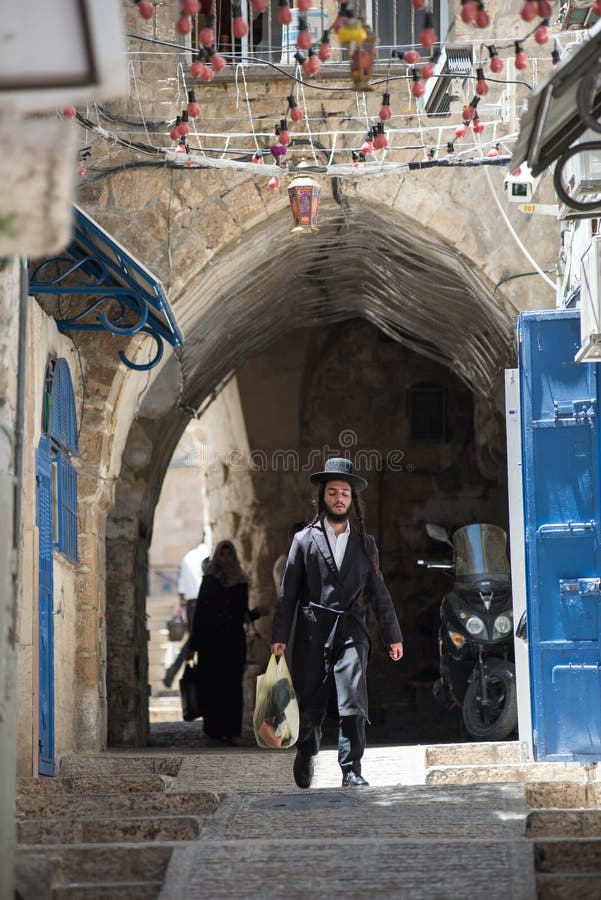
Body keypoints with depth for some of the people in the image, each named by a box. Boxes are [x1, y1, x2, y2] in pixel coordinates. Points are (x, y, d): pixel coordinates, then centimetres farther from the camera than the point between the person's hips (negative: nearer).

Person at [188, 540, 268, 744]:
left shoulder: (241, 583, 8)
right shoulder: (208, 580, 4)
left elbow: (243, 614, 13)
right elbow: (199, 612, 2)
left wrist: (257, 612, -10)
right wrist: (193, 644, -2)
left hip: (234, 642, 1)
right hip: (210, 641, -1)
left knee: (232, 687, -6)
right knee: (211, 686, 0)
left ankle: (231, 731, -8)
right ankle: (214, 729, 8)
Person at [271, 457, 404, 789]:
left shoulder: (365, 543, 14)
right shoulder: (305, 539, 8)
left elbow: (378, 591, 16)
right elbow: (288, 591, 4)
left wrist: (393, 635, 12)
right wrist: (279, 635, -2)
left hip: (351, 631, 1)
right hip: (313, 631, -1)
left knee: (353, 701, -13)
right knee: (310, 703, 5)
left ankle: (351, 770, -12)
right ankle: (306, 753, 32)